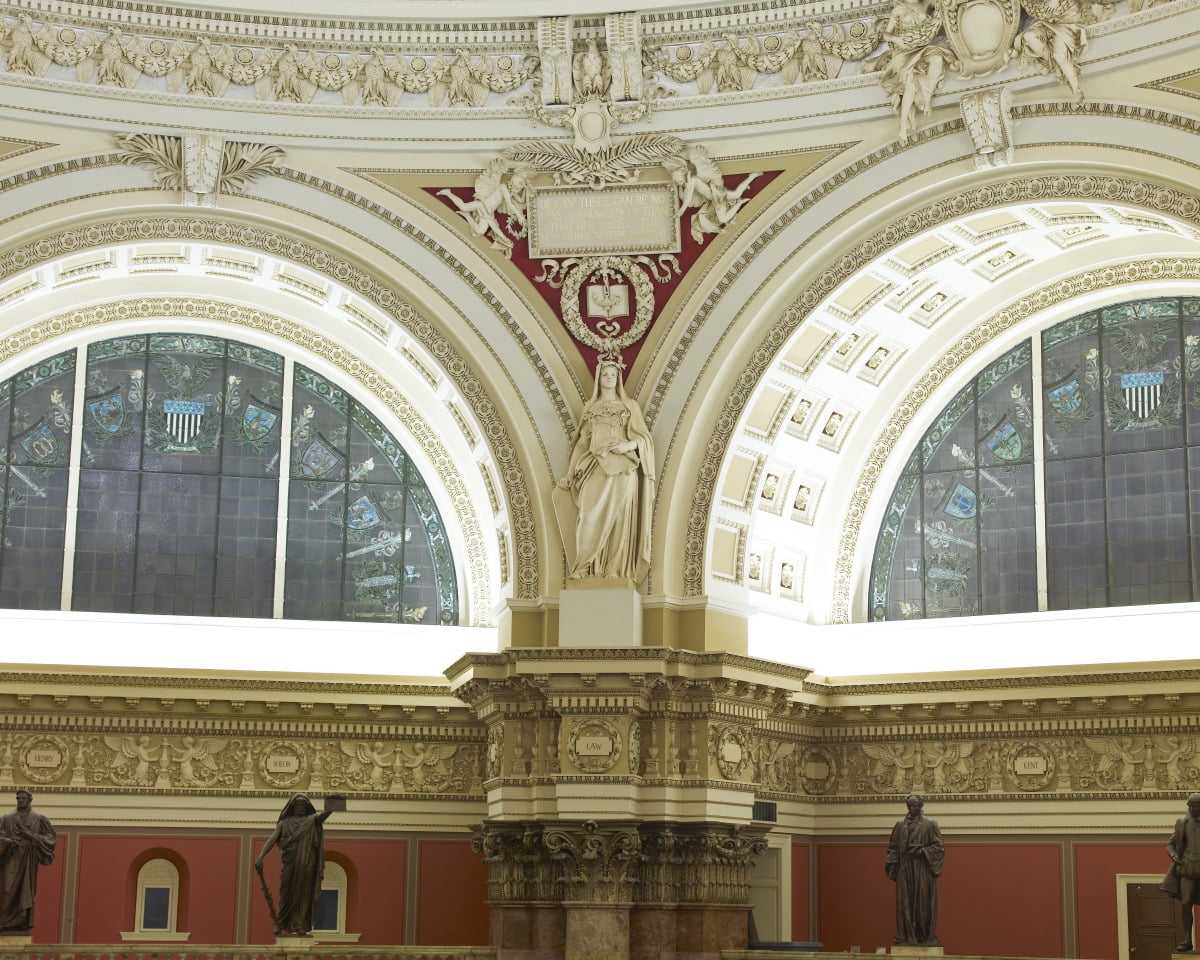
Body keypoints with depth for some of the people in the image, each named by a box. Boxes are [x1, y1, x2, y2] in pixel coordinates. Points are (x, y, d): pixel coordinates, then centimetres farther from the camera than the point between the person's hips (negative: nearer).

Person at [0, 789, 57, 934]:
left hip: (29, 859, 0)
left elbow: (51, 836, 5)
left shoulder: (38, 819, 8)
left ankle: (23, 922, 1)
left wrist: (33, 836, -8)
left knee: (26, 889, -1)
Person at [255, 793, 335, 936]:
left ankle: (300, 927, -5)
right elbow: (272, 839, 2)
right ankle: (280, 924, 16)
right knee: (286, 893, 2)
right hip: (290, 862, 0)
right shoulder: (284, 822, 13)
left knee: (304, 894, -4)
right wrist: (260, 857, -13)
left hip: (306, 864, 0)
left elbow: (322, 815, -9)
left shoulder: (311, 820, 12)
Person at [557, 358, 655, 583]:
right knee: (593, 517, -10)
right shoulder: (590, 407, 18)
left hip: (623, 469, -1)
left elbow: (643, 437, 8)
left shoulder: (630, 406, 13)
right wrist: (570, 473, 12)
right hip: (596, 468, 1)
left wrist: (628, 445, -14)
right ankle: (589, 568, -9)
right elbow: (582, 442, 17)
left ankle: (616, 568, -9)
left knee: (619, 518, -8)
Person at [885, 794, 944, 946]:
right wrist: (892, 865, -1)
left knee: (924, 903, -2)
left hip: (923, 870, -3)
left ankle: (926, 936, 2)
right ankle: (906, 936, 0)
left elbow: (939, 846, 0)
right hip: (905, 870, 3)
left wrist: (922, 851, -12)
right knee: (905, 903, -1)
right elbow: (893, 848, 11)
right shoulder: (900, 826, 13)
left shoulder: (930, 824, 4)